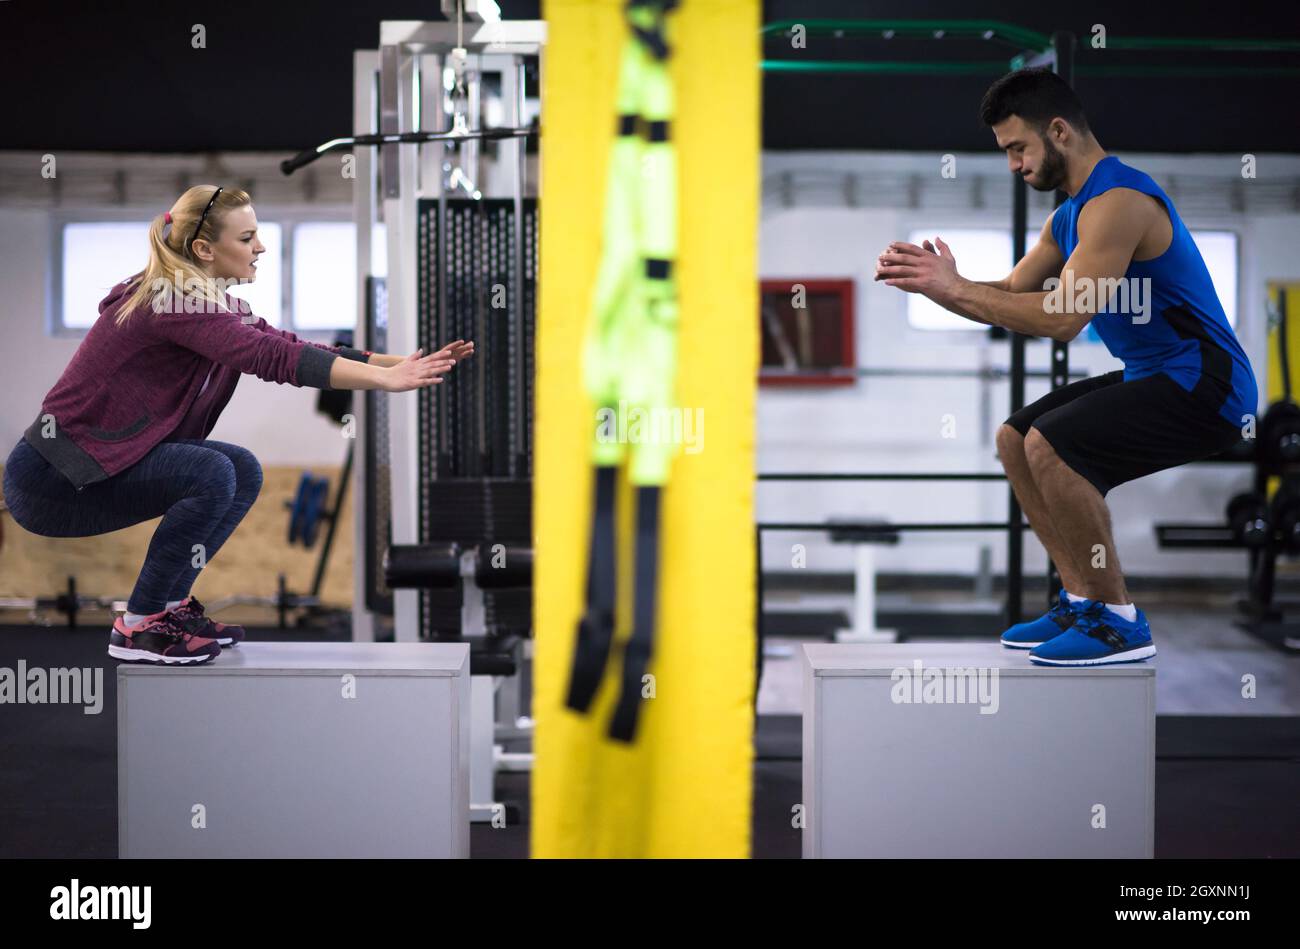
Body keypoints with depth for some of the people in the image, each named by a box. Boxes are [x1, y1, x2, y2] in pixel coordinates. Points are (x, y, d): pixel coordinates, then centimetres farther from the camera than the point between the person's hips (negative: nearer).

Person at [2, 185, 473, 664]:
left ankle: (169, 605, 10)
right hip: (51, 478, -9)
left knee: (243, 472, 2)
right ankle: (137, 628, -11)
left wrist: (401, 362, -9)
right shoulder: (173, 302, -22)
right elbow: (272, 356, -32)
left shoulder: (214, 304, 7)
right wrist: (385, 379, -35)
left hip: (104, 461, 9)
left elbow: (290, 345, 1)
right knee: (211, 475, -24)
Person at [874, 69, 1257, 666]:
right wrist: (931, 280, 0)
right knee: (1015, 439, 12)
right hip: (1153, 376, 11)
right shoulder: (1071, 214, 13)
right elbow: (1009, 296, 16)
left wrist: (954, 288, -22)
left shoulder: (1117, 202, -20)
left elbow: (1062, 318, -28)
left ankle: (1119, 623, -14)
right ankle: (1083, 600, 13)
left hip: (1204, 388, -11)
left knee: (1051, 446, -25)